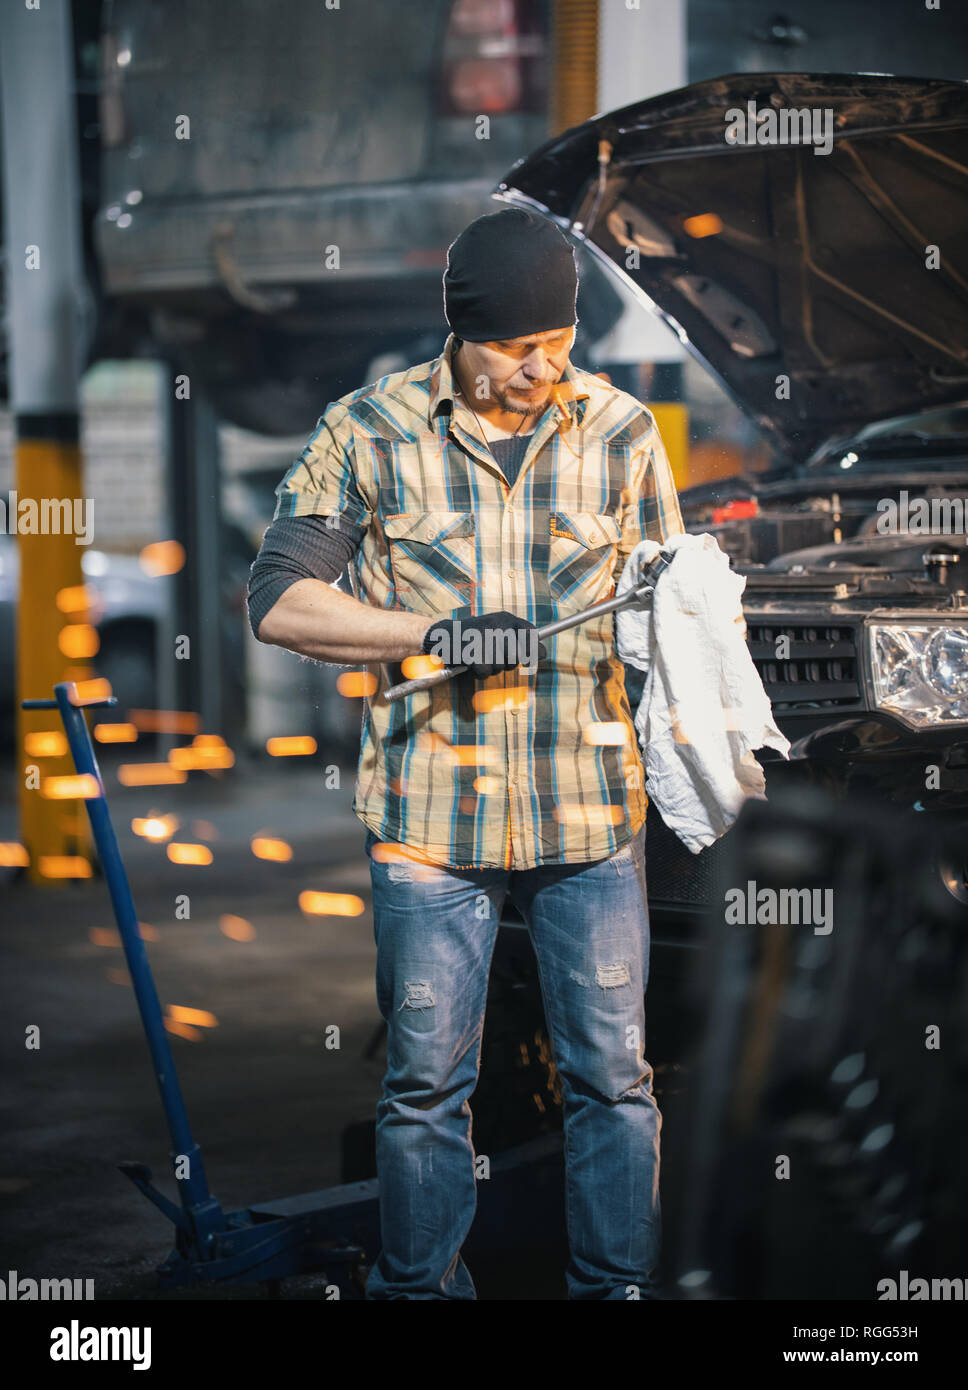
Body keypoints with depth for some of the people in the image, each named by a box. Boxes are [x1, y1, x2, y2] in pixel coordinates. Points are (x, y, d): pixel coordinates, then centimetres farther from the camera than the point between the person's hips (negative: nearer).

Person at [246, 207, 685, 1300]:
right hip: (430, 810, -1)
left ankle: (617, 1286, 21)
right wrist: (437, 633, -15)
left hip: (592, 808, 1)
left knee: (612, 1074, 6)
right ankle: (420, 1289, 23)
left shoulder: (620, 431, 3)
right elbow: (277, 600, -4)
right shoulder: (369, 432, -2)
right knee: (426, 1080, 7)